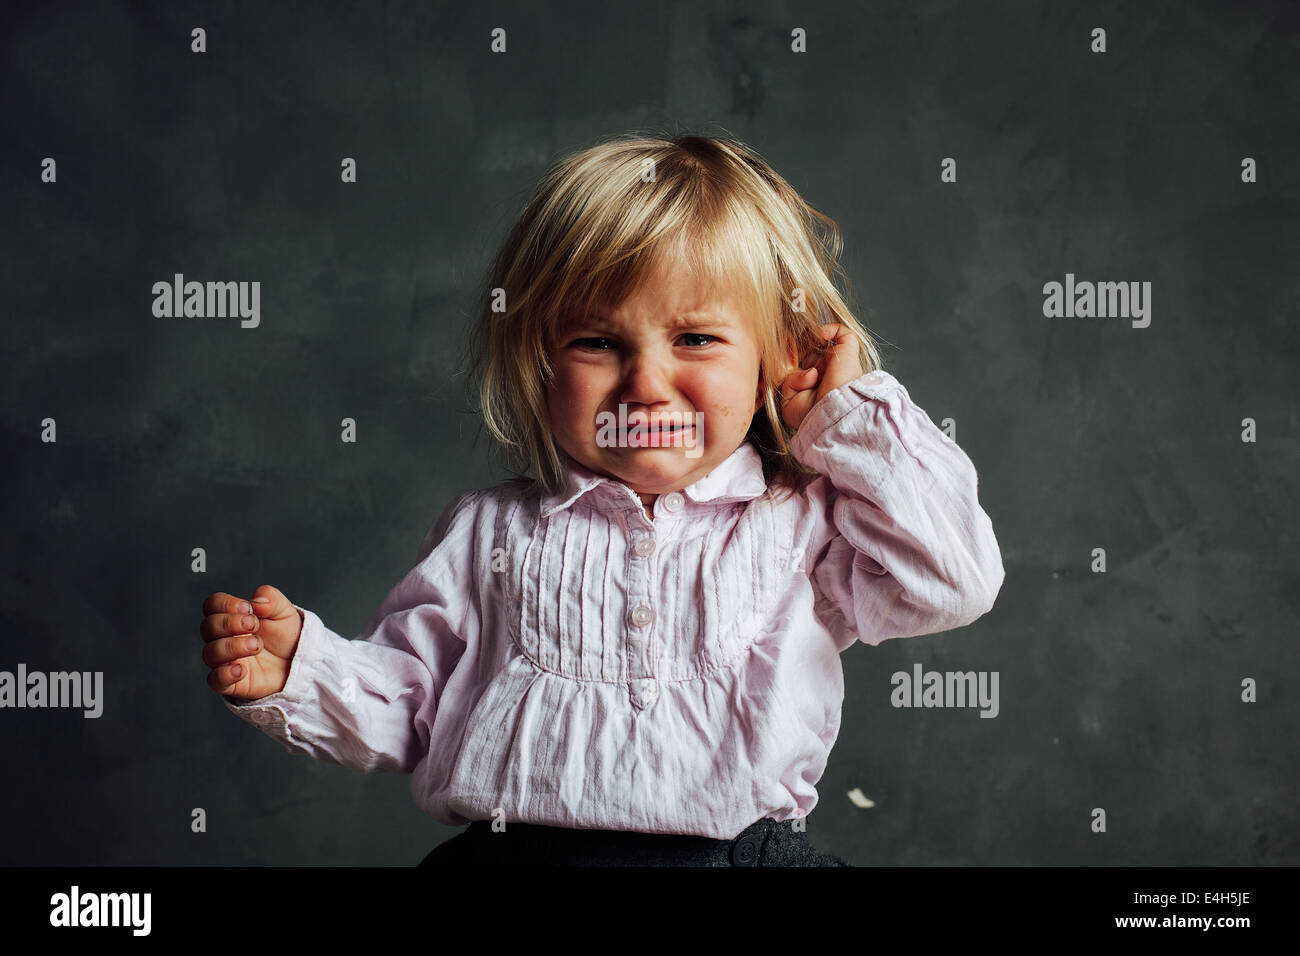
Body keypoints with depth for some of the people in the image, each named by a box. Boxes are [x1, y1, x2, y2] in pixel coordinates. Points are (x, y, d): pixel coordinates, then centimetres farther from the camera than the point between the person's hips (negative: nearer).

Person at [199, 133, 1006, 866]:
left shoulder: (805, 526, 11)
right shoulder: (488, 533, 14)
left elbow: (955, 581, 0)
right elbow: (401, 697, 18)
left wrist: (855, 414, 6)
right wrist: (297, 668, -2)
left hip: (741, 846, 0)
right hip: (514, 850, 1)